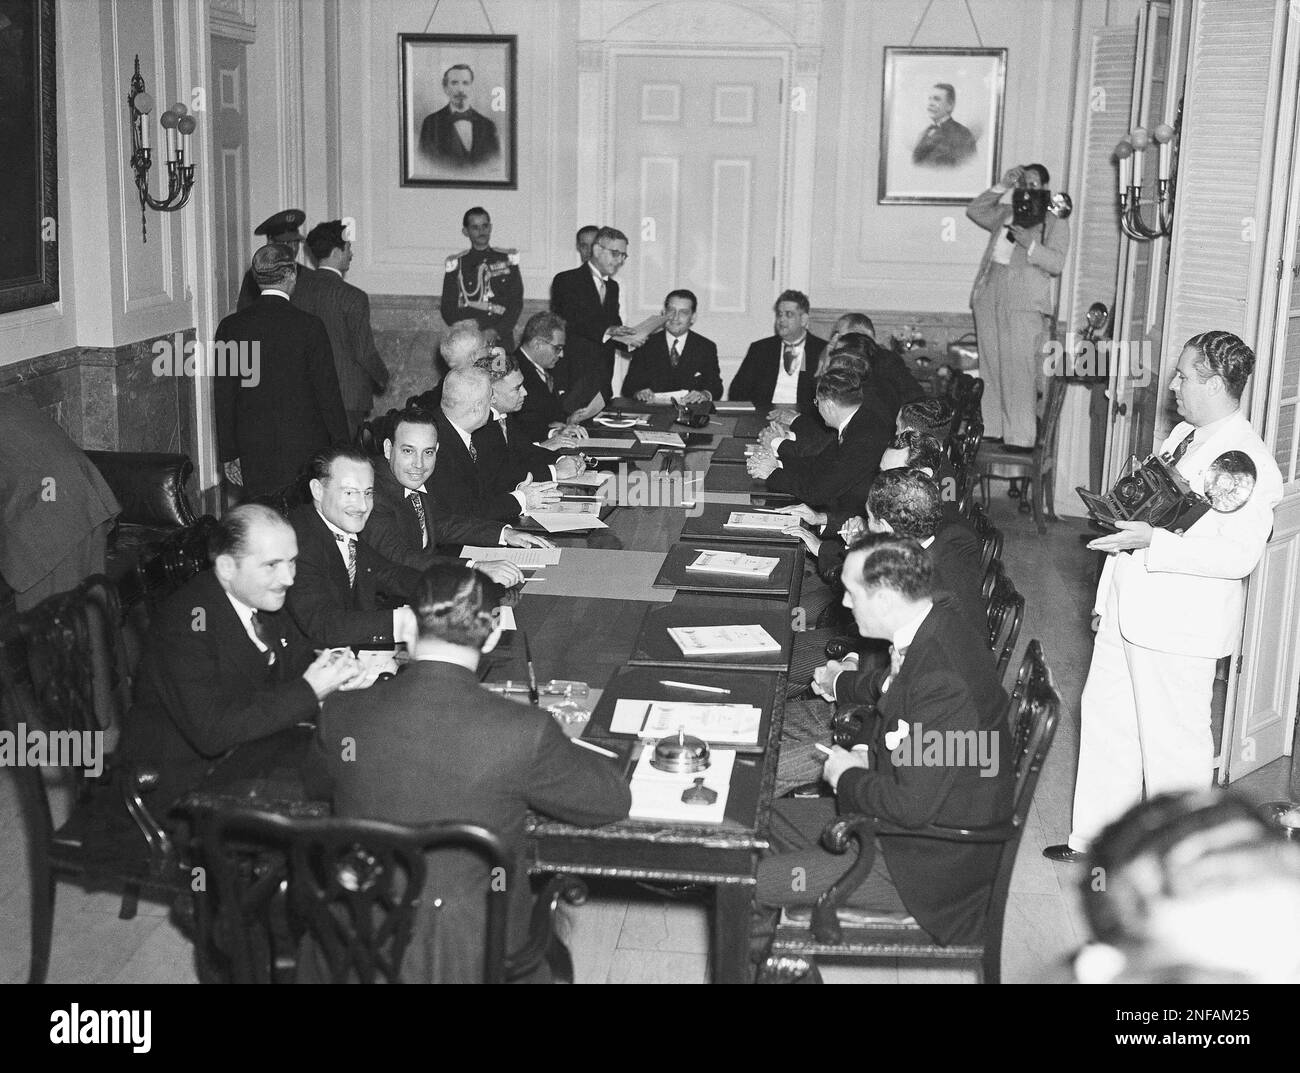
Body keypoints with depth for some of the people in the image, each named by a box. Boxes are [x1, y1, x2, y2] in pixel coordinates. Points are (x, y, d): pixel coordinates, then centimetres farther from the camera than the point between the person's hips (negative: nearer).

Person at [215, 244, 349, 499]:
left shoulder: (230, 327, 0)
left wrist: (229, 454, 11)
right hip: (304, 449, -3)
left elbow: (224, 397, 3)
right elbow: (328, 393, -6)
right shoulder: (309, 326, -9)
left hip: (253, 454, 3)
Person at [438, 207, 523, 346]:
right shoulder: (456, 264, 9)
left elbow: (516, 303, 5)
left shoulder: (507, 259, 11)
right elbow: (447, 309, 6)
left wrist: (496, 331, -9)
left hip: (501, 339, 1)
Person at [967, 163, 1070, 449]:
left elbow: (1056, 264, -4)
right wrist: (1002, 187, 9)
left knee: (1019, 371, -11)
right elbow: (974, 210, 16)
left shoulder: (1055, 223, 6)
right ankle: (991, 429, 10)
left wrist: (1029, 244, -18)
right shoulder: (1005, 214, 23)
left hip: (1024, 302, -5)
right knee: (990, 366, 5)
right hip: (990, 297, 6)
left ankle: (1020, 438, -11)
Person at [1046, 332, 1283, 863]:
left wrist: (1152, 540, -29)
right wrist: (1124, 512, 9)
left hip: (1179, 624, -9)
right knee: (1104, 716, 18)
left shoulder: (1249, 461, -19)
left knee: (1173, 740, 4)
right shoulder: (1182, 434, 11)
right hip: (1130, 609, 10)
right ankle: (1095, 837, 33)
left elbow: (1239, 555, -25)